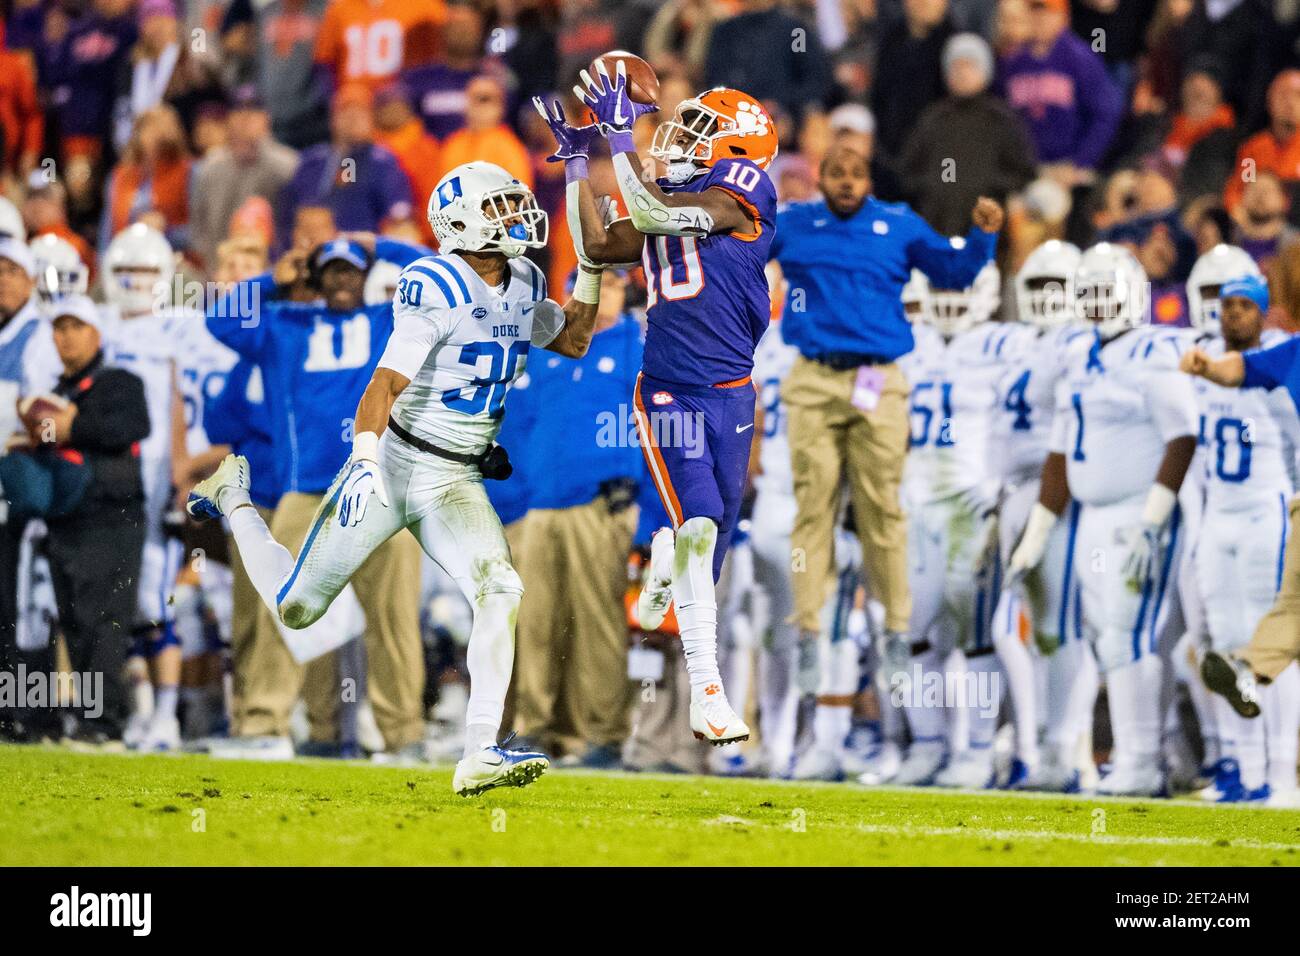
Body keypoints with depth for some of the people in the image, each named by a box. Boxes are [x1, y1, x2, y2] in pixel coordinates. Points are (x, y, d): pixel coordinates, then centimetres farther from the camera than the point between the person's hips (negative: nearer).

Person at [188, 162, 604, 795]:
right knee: (298, 610, 6)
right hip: (396, 461, -5)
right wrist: (365, 460, -38)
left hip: (457, 482, 5)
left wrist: (592, 272, 11)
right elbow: (385, 385, -25)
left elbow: (573, 341, 25)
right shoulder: (435, 289, -18)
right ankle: (234, 497, 35)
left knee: (499, 592, -22)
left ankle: (480, 754, -25)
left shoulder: (523, 286, 6)